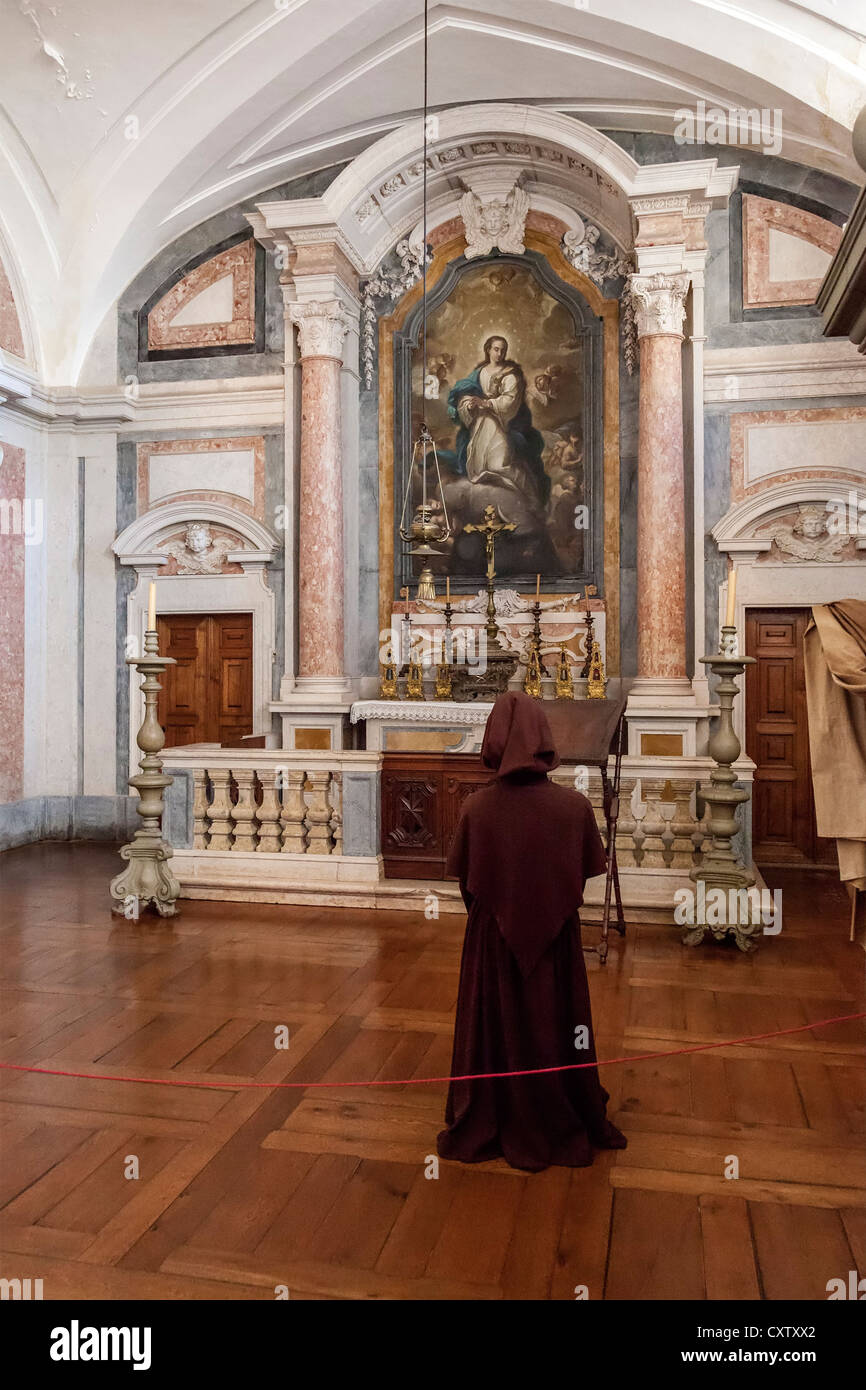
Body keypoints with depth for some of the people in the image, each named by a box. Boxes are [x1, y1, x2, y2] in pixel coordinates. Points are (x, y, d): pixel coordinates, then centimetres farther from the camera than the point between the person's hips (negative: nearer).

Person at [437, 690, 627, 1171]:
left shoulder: (476, 807, -18)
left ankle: (482, 1130, 35)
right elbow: (584, 876, -6)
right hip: (555, 942, 0)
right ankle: (560, 1129, 37)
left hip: (492, 940, 0)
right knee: (553, 1031, 20)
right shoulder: (574, 806, -17)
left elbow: (465, 884, -7)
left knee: (495, 1031, 18)